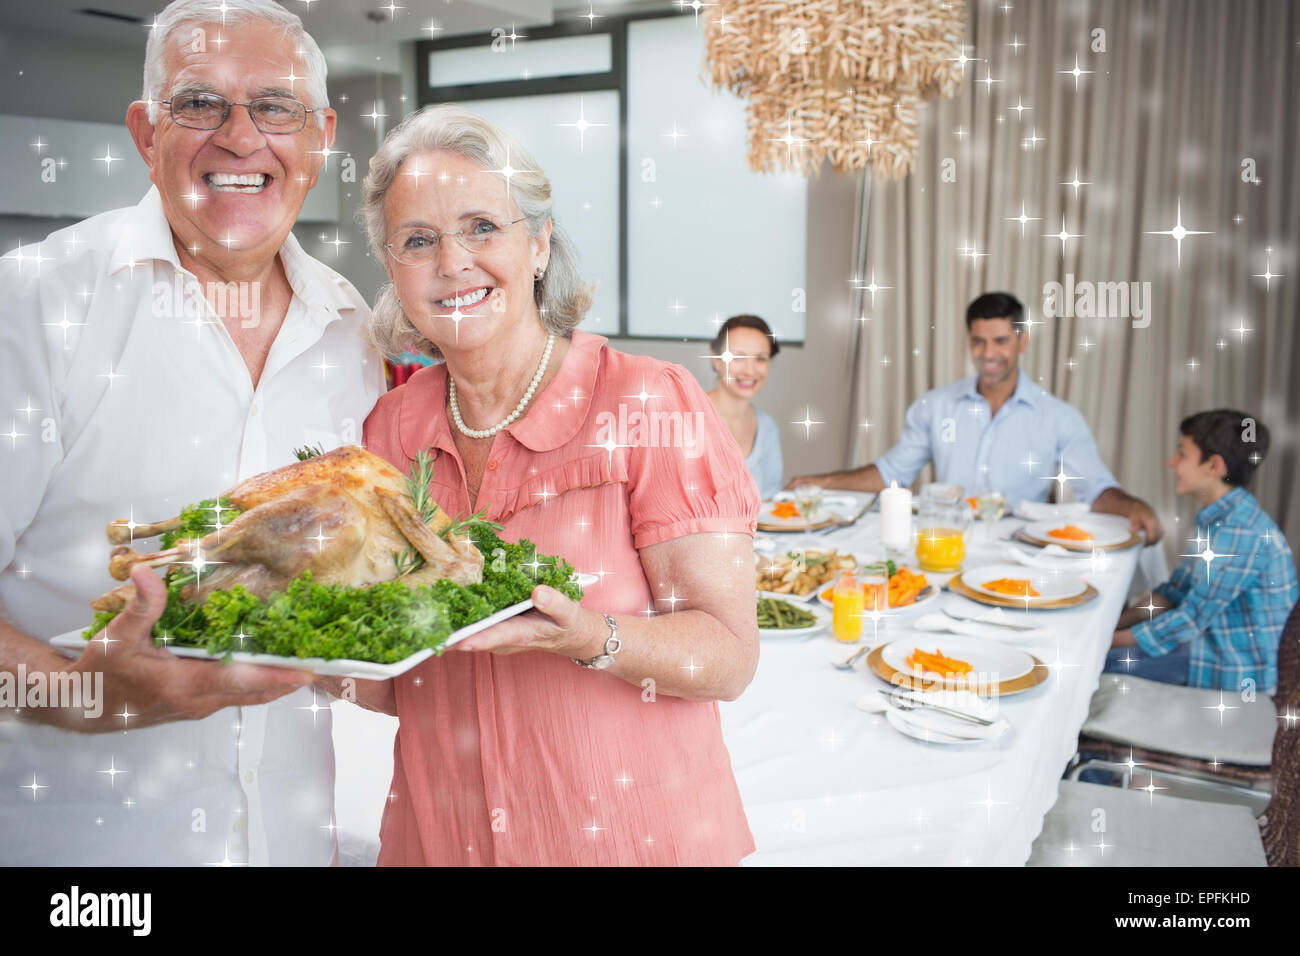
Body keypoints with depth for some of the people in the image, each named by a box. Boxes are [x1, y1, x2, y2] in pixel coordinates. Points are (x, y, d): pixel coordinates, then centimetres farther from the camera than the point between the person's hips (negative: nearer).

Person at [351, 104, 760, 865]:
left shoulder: (651, 406, -14)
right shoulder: (394, 429, -2)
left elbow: (731, 657, -17)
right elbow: (390, 690, 5)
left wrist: (591, 639, -33)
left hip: (636, 834, -3)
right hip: (440, 837, 4)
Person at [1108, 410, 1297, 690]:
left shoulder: (1239, 531, -26)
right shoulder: (1218, 518, 6)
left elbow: (1191, 619, -22)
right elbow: (1175, 591, 13)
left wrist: (1111, 641, -14)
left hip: (1236, 674, -9)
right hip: (1216, 643, 9)